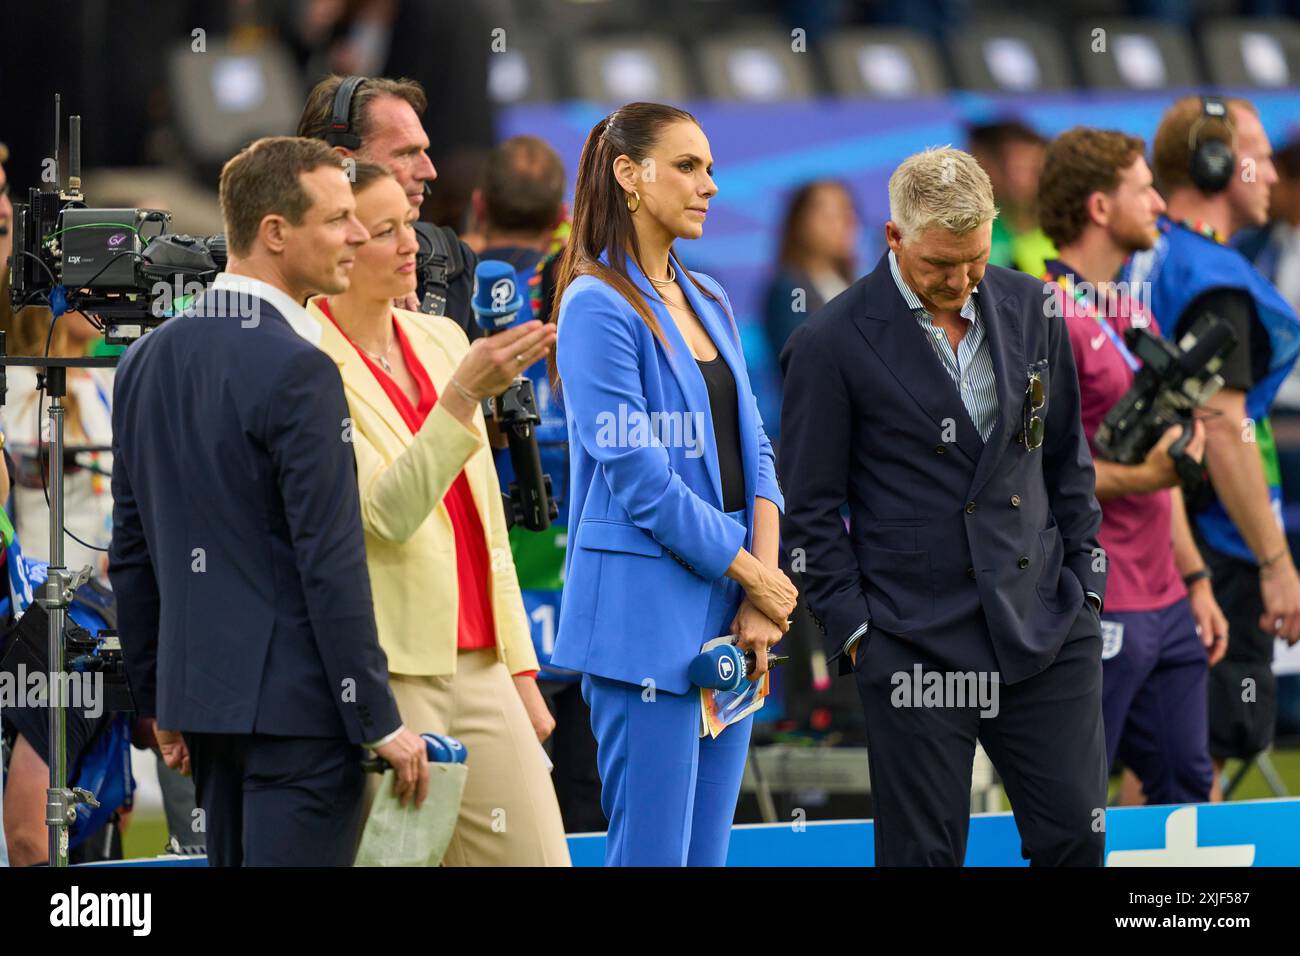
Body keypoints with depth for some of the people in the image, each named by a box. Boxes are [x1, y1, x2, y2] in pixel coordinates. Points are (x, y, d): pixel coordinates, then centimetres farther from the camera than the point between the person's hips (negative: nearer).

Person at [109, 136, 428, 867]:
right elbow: (332, 565, -17)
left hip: (200, 695, 8)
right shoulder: (296, 372, -16)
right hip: (296, 703, -8)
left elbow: (132, 550, 14)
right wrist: (380, 723, -12)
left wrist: (158, 699, 21)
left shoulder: (148, 360, 10)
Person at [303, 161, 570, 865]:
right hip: (384, 676, -7)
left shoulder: (441, 341, 12)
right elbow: (386, 515, -19)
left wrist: (520, 670, 17)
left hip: (479, 670, 7)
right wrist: (465, 393, -26)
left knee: (539, 859, 1)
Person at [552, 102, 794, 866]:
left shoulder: (707, 302, 15)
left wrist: (763, 588, -3)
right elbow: (639, 479, -14)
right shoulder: (598, 306, -9)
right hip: (648, 610, -8)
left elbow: (752, 451, 12)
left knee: (707, 850, 8)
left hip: (728, 613, 8)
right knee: (653, 852, -7)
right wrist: (756, 577, -9)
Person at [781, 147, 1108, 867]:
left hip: (1047, 630, 4)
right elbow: (810, 510, -2)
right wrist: (853, 628, -7)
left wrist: (1086, 583, 10)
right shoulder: (830, 344, -6)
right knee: (924, 851, 0)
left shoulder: (1028, 309, 7)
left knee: (1074, 835, 2)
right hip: (915, 641, -4)